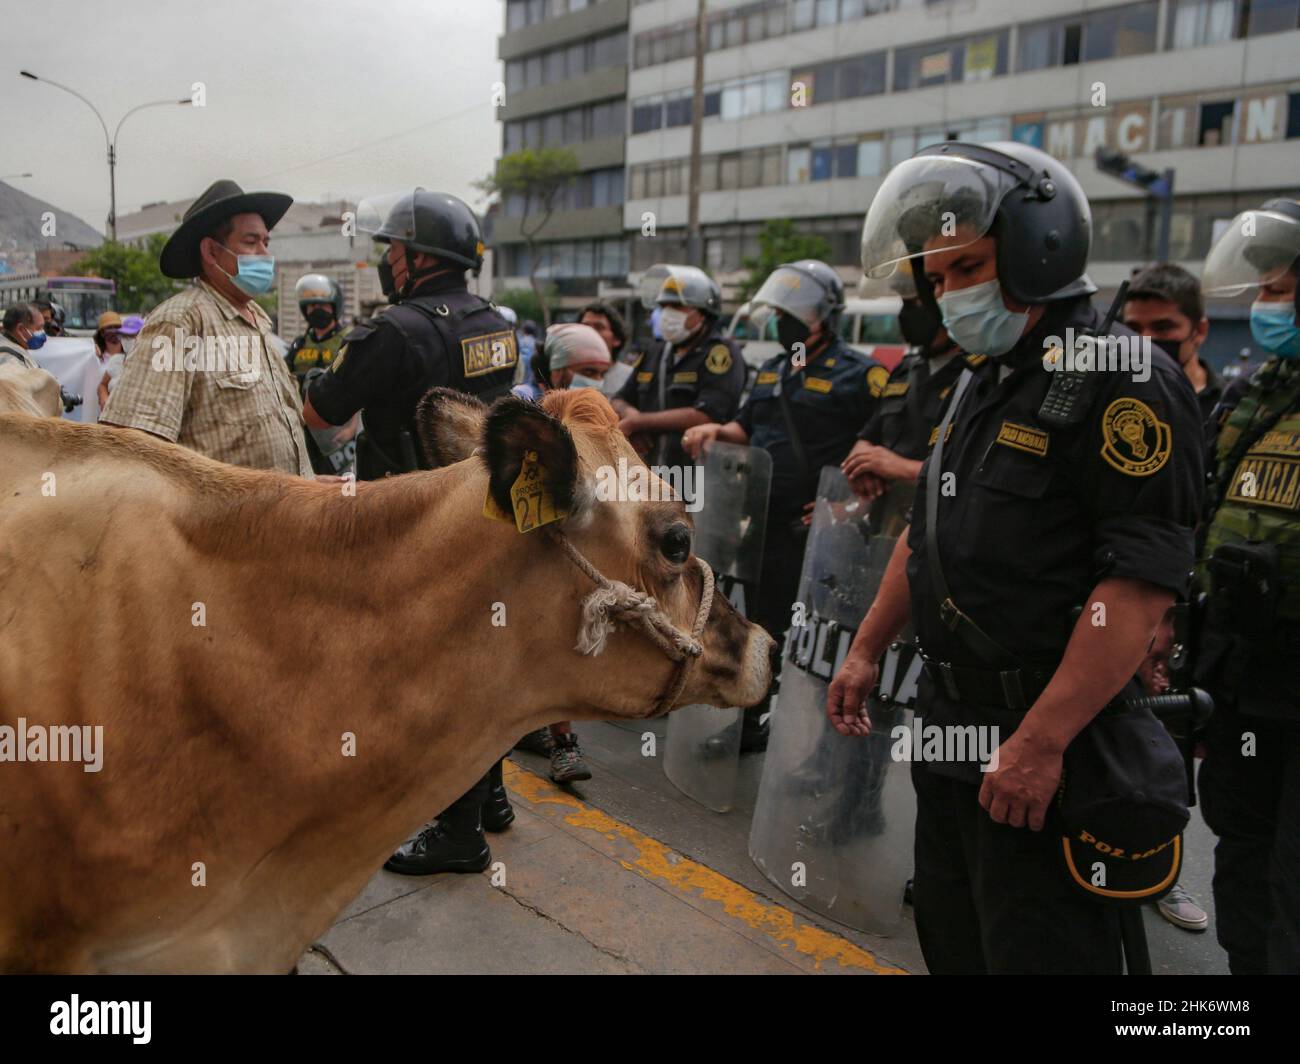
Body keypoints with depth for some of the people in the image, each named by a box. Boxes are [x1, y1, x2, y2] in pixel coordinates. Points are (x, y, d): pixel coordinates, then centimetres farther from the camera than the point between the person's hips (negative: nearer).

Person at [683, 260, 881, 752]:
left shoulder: (857, 373, -10)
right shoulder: (773, 370, 15)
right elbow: (749, 429, 25)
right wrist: (718, 431, 4)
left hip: (815, 531, -8)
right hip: (763, 522, 8)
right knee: (756, 623, 18)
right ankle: (749, 724, 34)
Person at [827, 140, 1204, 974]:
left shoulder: (1127, 383, -16)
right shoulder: (982, 386, 13)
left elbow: (1143, 583, -24)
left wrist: (1041, 743, -26)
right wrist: (868, 650, 18)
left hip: (1044, 747, -9)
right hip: (950, 731, 9)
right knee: (951, 942, 22)